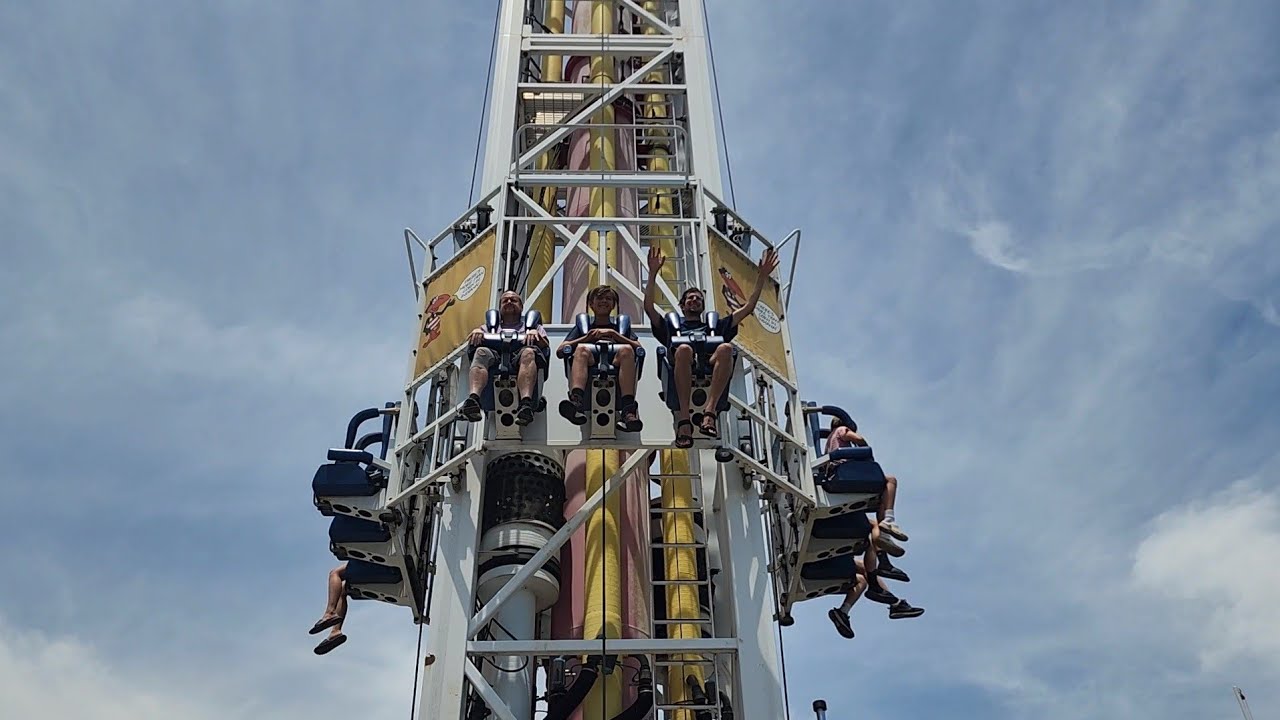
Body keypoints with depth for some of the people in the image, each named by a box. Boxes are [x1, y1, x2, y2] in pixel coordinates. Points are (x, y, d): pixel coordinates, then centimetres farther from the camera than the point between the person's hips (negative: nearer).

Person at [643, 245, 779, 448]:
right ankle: (683, 418, -49)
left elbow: (748, 308, 36)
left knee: (725, 349, -34)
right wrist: (653, 273, 13)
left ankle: (709, 411, -49)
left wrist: (762, 277, 29)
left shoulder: (715, 327, 42)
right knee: (684, 349, -38)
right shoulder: (671, 327, 38)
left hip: (711, 367, 1)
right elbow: (649, 307, 22)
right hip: (682, 370, -1)